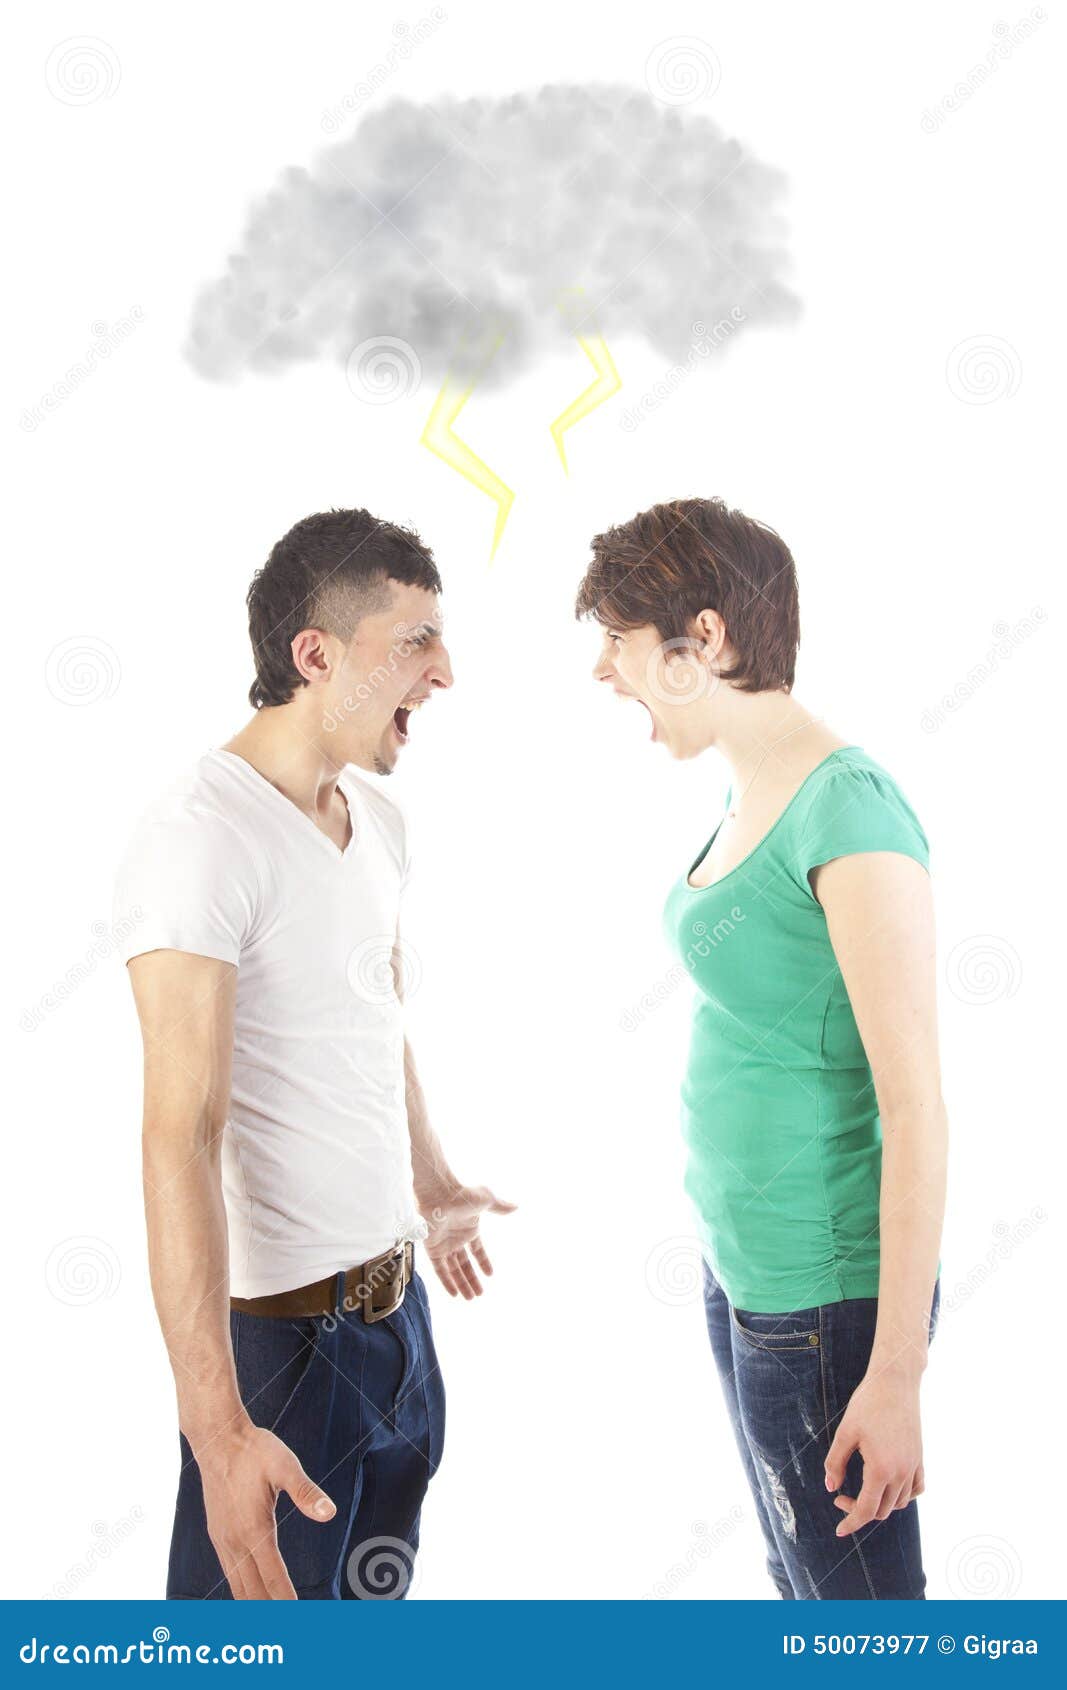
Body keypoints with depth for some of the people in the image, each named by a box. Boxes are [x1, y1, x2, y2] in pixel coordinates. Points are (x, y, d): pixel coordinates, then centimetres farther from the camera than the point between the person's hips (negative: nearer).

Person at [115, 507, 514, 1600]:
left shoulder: (376, 817, 6)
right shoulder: (204, 836, -22)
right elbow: (182, 1134, -28)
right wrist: (216, 1426, -33)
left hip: (393, 1295, 8)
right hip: (281, 1326, -8)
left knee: (377, 1589, 21)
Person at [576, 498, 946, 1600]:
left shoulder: (850, 813, -22)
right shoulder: (752, 794, 6)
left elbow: (917, 1104, -22)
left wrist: (897, 1373, -21)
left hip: (823, 1292, -9)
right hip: (741, 1259, 9)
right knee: (798, 1576, 23)